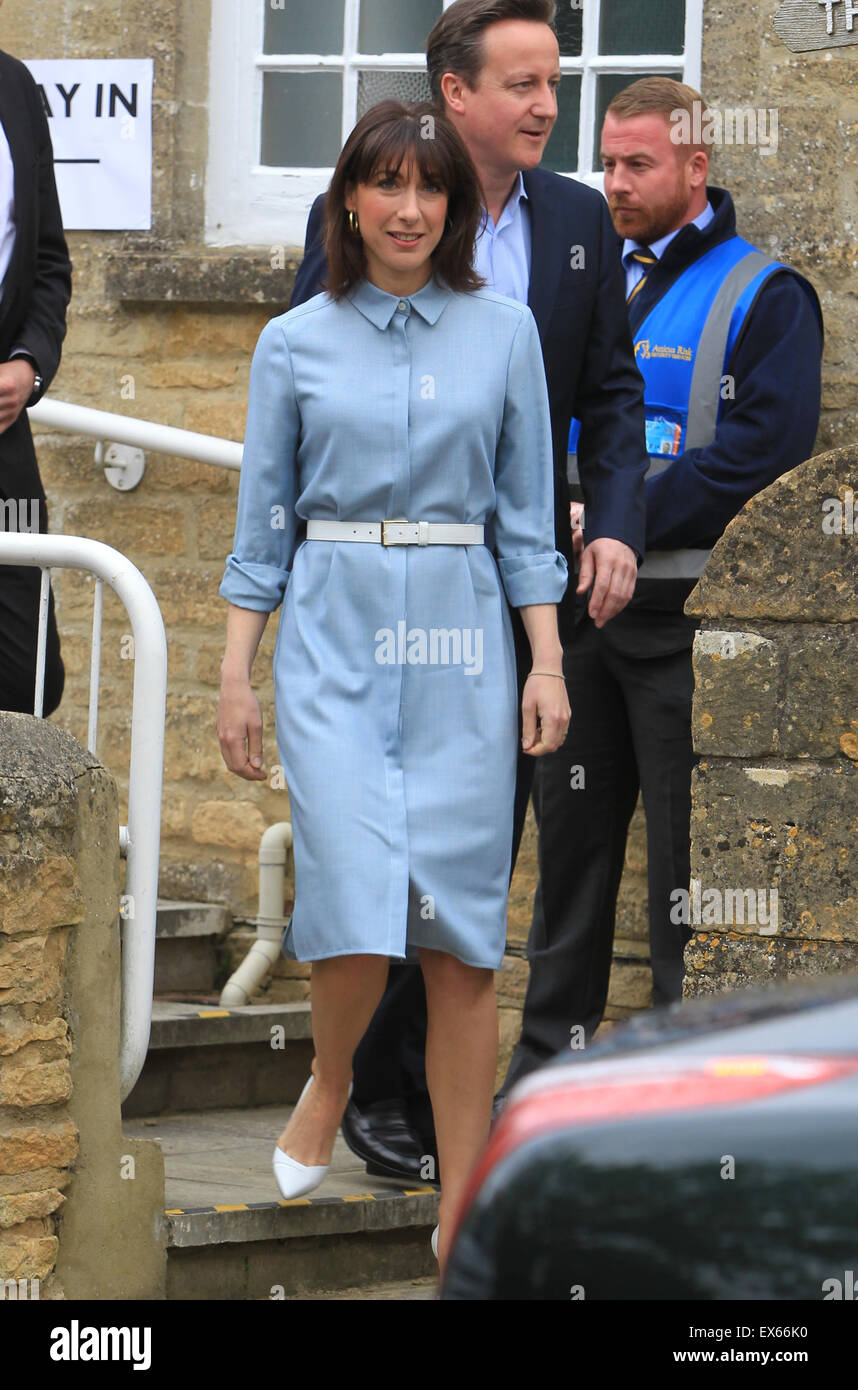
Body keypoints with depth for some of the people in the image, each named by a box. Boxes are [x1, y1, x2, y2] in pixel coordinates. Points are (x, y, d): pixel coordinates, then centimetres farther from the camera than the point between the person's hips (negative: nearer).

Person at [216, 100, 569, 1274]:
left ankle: (464, 1218, 5)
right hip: (333, 637, -1)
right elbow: (263, 521, 8)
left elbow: (526, 516, 7)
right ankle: (328, 1082, 17)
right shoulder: (296, 343, 5)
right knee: (359, 899, -16)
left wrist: (548, 665, 0)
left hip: (462, 644, 1)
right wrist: (235, 677, 3)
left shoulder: (504, 332, 6)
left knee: (462, 929, -1)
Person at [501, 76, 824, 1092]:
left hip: (684, 613, -6)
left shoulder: (763, 298, -3)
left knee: (687, 850, -4)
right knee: (572, 834, 10)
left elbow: (768, 449, -14)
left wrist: (628, 524, -17)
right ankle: (549, 1054, 17)